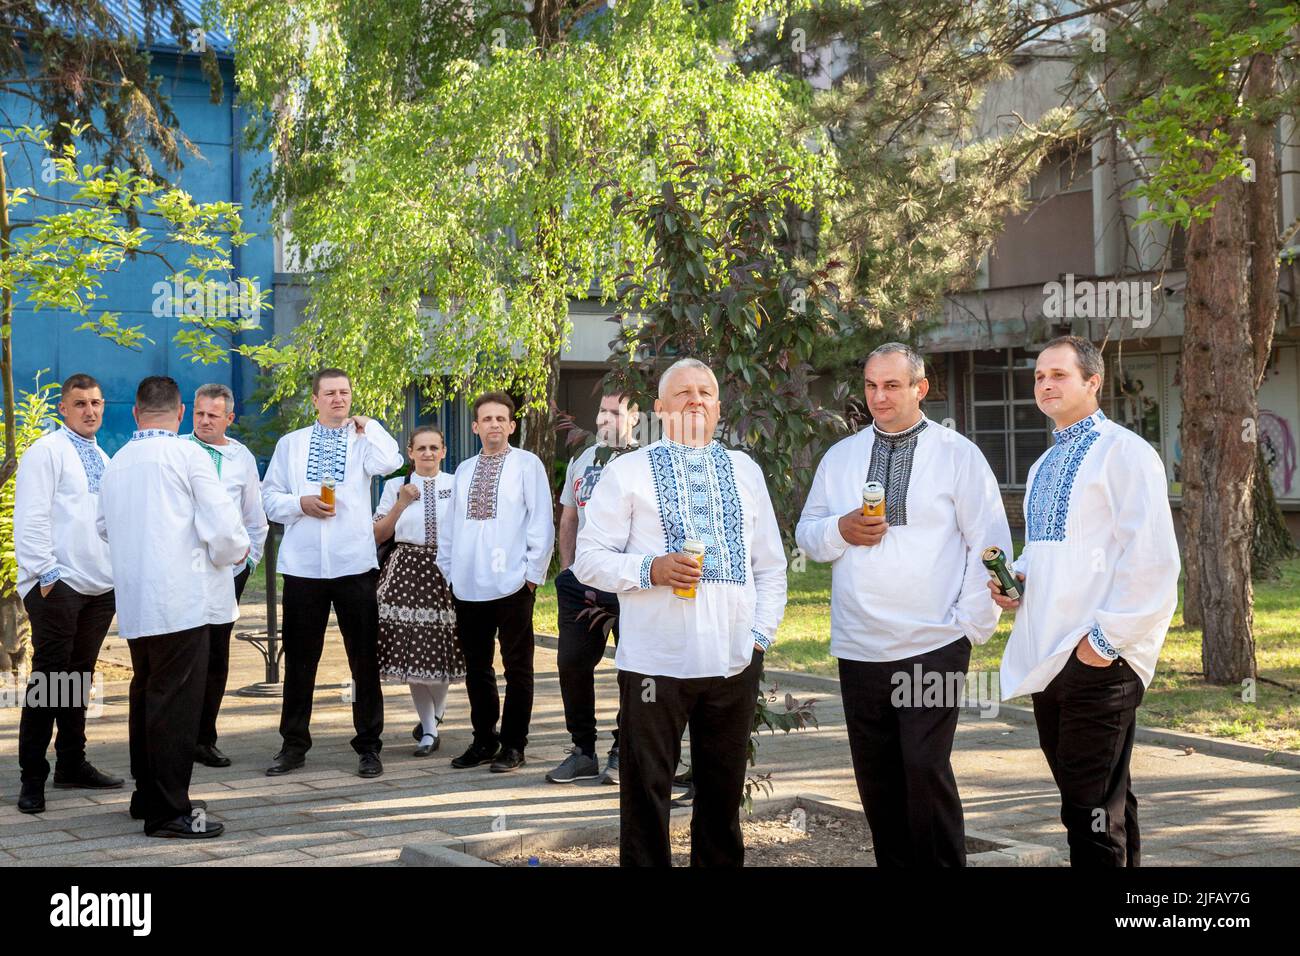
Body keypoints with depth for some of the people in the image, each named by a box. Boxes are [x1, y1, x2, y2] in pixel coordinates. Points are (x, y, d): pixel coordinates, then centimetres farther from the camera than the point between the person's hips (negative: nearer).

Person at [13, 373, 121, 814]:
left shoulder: (102, 459, 19)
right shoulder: (46, 452, -4)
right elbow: (31, 519, -10)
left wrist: (119, 573, 14)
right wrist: (47, 573, -15)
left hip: (100, 586, 7)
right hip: (57, 585, -7)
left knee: (80, 677, 13)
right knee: (49, 676, -6)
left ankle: (72, 764, 22)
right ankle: (33, 777, -1)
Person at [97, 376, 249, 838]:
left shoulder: (115, 464, 10)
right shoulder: (187, 455, -9)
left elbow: (104, 527, 24)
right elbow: (222, 525, -13)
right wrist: (237, 550, 7)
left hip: (134, 601, 7)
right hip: (182, 599, -7)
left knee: (146, 697, 17)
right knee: (175, 704, -4)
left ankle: (147, 796, 27)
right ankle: (168, 810, -3)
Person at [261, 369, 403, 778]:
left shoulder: (364, 439, 7)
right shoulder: (291, 443, 12)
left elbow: (389, 462, -15)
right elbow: (269, 497, 10)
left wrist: (368, 425, -2)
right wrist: (300, 503, -9)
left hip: (354, 563, -1)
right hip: (303, 564, 1)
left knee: (365, 659, 3)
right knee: (299, 659, 7)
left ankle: (368, 746, 12)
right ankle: (294, 745, 18)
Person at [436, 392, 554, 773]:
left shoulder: (527, 465, 0)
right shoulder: (464, 471, 16)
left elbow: (542, 523, -4)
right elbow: (450, 523, 20)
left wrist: (532, 572, -7)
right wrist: (449, 567, 11)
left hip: (512, 584, -5)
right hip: (468, 585, 5)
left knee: (517, 668, 2)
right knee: (476, 667, 10)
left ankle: (513, 746, 10)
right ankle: (484, 741, 21)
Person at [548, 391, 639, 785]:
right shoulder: (581, 461, 13)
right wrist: (566, 572, 11)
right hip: (581, 581, 5)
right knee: (572, 662, 5)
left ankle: (622, 751, 14)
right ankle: (583, 751, 17)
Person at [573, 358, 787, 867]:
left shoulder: (743, 469, 15)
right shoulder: (627, 471, 2)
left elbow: (770, 563, 18)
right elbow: (589, 559, -1)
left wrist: (762, 632, 7)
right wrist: (650, 570, -17)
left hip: (735, 662, 4)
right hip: (656, 662, -3)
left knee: (723, 792, 12)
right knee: (646, 792, 0)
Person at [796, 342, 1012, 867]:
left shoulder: (959, 455, 1)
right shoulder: (840, 457, 12)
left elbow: (990, 545, 1)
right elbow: (807, 536, 14)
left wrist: (971, 625, -5)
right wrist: (840, 530, -8)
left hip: (933, 646, -4)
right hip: (858, 647, 4)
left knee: (926, 769, -11)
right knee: (875, 778, 9)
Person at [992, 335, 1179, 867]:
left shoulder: (1125, 452, -7)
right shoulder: (1044, 465, 19)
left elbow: (1152, 560, -15)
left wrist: (1107, 639, -17)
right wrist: (1014, 579, 10)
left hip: (1098, 658, -8)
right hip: (1048, 658, 9)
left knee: (1091, 810, -8)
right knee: (1092, 799, 14)